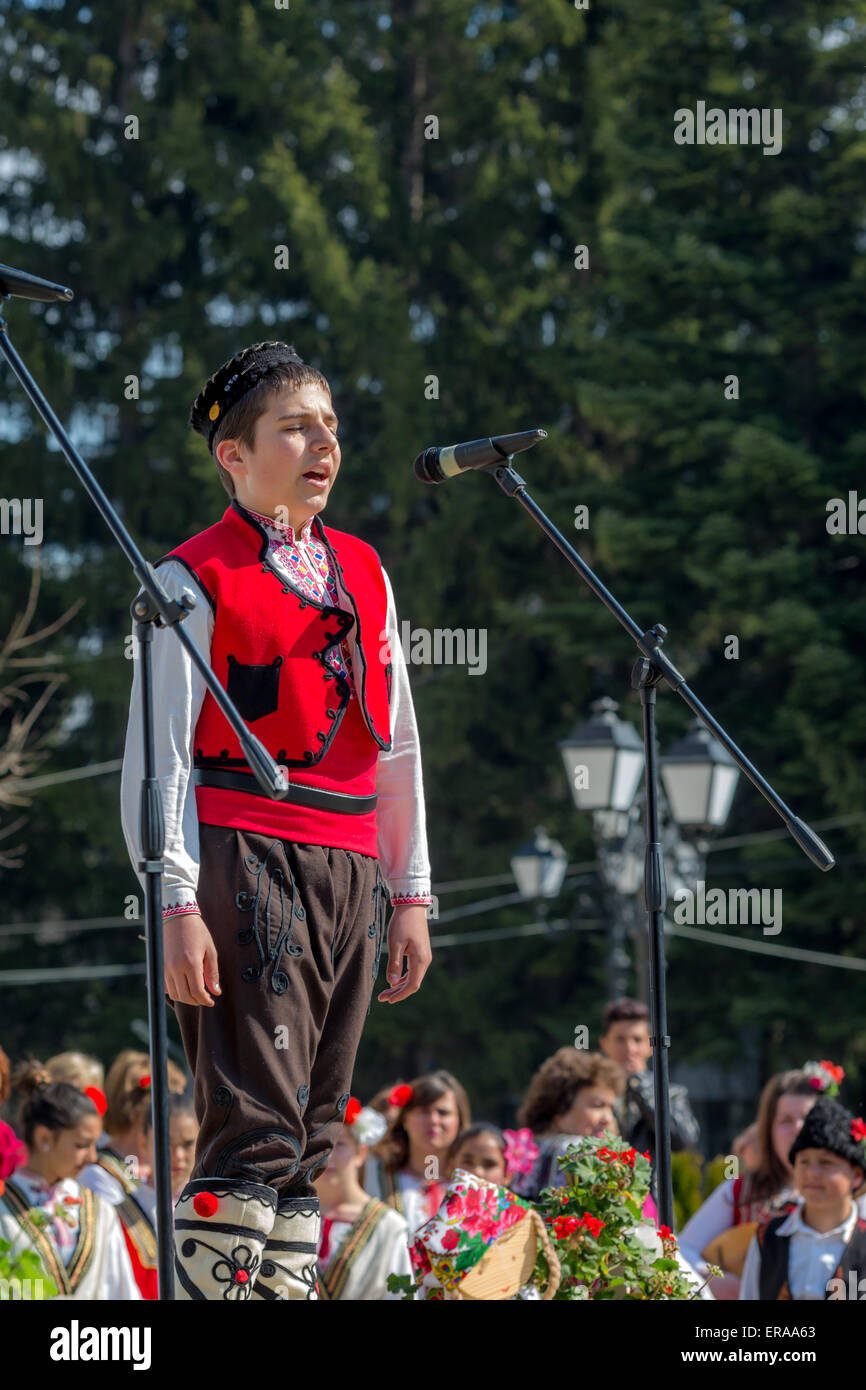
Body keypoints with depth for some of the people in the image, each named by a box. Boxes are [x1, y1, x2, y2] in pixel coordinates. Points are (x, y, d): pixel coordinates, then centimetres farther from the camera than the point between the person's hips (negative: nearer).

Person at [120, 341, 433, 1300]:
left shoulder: (362, 574, 17)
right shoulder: (194, 582, -2)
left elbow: (397, 745, 20)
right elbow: (157, 760, -7)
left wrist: (410, 896, 16)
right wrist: (177, 905, -15)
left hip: (348, 870, 7)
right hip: (245, 859, -7)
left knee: (310, 1138, 7)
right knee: (254, 1133, -13)